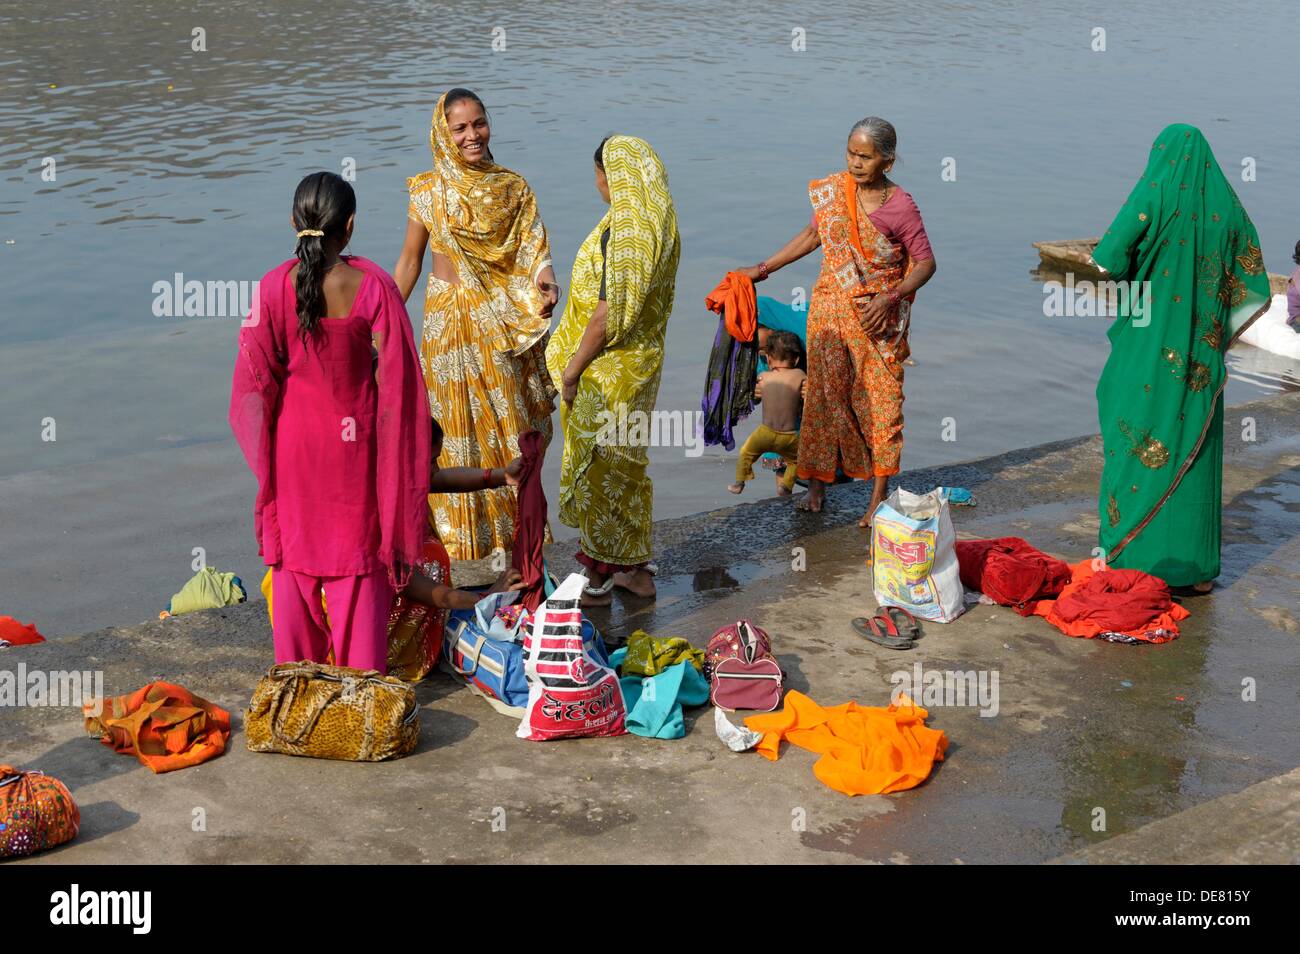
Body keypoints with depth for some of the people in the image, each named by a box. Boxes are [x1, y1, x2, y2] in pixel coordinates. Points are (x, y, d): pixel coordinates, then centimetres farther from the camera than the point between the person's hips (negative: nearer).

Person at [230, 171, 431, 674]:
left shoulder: (274, 287, -11)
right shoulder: (373, 285, -14)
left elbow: (257, 376, -6)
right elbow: (394, 377, -11)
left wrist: (265, 448, 8)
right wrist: (395, 444, 1)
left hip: (294, 443, 1)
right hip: (355, 444, -1)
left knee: (295, 556, 16)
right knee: (359, 560, 10)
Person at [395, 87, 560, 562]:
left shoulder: (513, 188, 1)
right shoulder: (429, 191, -1)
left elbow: (533, 252, -2)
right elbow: (409, 261, 6)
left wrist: (544, 282, -24)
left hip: (505, 322, 1)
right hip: (449, 321, -1)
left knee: (508, 426, 5)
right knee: (456, 424, 4)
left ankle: (515, 534, 17)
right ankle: (459, 531, 16)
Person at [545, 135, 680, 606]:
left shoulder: (623, 229, -23)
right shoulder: (659, 222, 6)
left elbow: (610, 311, -25)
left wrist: (573, 367, -15)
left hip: (608, 370, -9)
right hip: (641, 360, 9)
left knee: (597, 466, 3)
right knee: (625, 462, 19)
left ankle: (599, 575, 14)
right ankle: (634, 567, 29)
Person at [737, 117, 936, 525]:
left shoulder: (900, 207, -15)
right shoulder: (833, 190, -2)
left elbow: (925, 263, -10)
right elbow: (812, 235, 13)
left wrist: (890, 299, -22)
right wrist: (763, 268, 13)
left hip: (878, 319, -4)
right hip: (830, 309, 4)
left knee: (881, 400, 3)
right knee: (824, 392, 10)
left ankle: (879, 496, 13)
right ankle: (817, 482, 22)